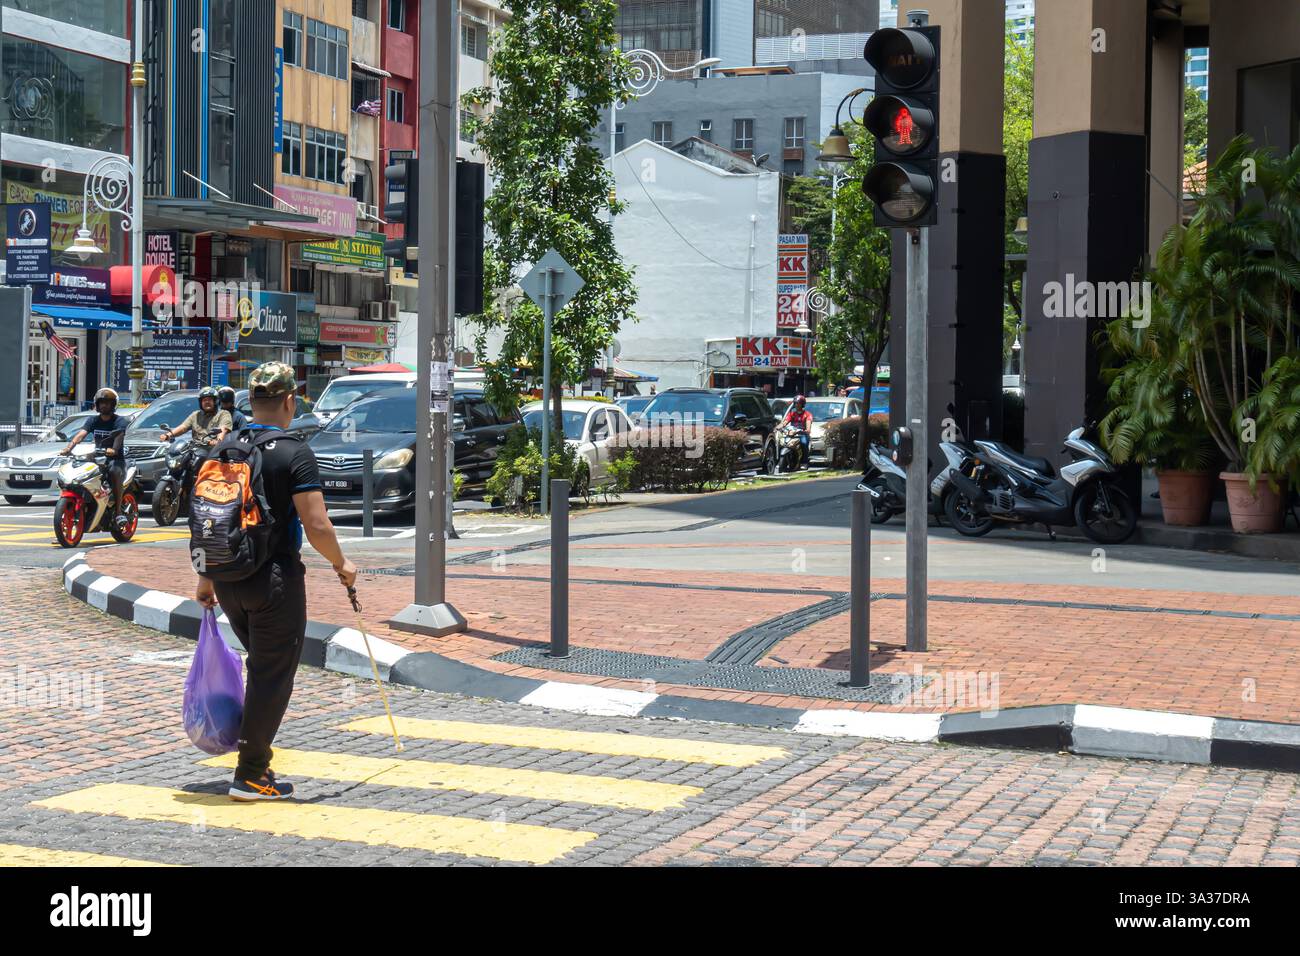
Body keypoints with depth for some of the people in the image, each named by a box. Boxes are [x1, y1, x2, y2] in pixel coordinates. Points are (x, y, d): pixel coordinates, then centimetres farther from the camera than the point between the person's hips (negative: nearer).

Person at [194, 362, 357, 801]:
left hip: (228, 579, 6)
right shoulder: (294, 453, -13)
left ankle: (253, 749, 30)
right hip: (275, 579, -6)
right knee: (272, 677, 4)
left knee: (261, 666, 25)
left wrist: (206, 577, 18)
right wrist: (341, 564, 0)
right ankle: (250, 776, 7)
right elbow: (317, 526, -17)